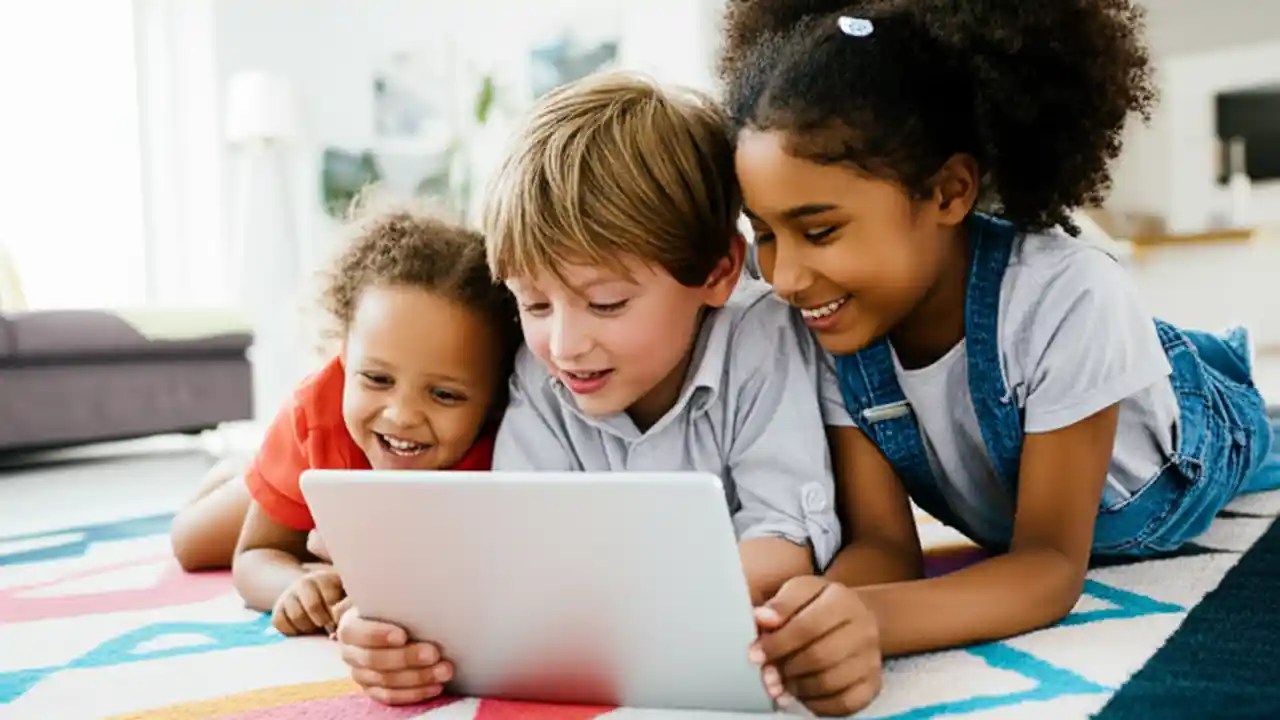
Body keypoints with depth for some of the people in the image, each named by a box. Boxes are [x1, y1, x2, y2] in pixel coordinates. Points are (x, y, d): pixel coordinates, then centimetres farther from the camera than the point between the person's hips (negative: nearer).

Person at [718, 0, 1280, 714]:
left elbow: (1053, 563, -35)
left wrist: (877, 618, -56)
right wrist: (830, 615, -52)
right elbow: (882, 540, -26)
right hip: (1014, 529, 3)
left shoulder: (1069, 299, -41)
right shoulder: (824, 329, -29)